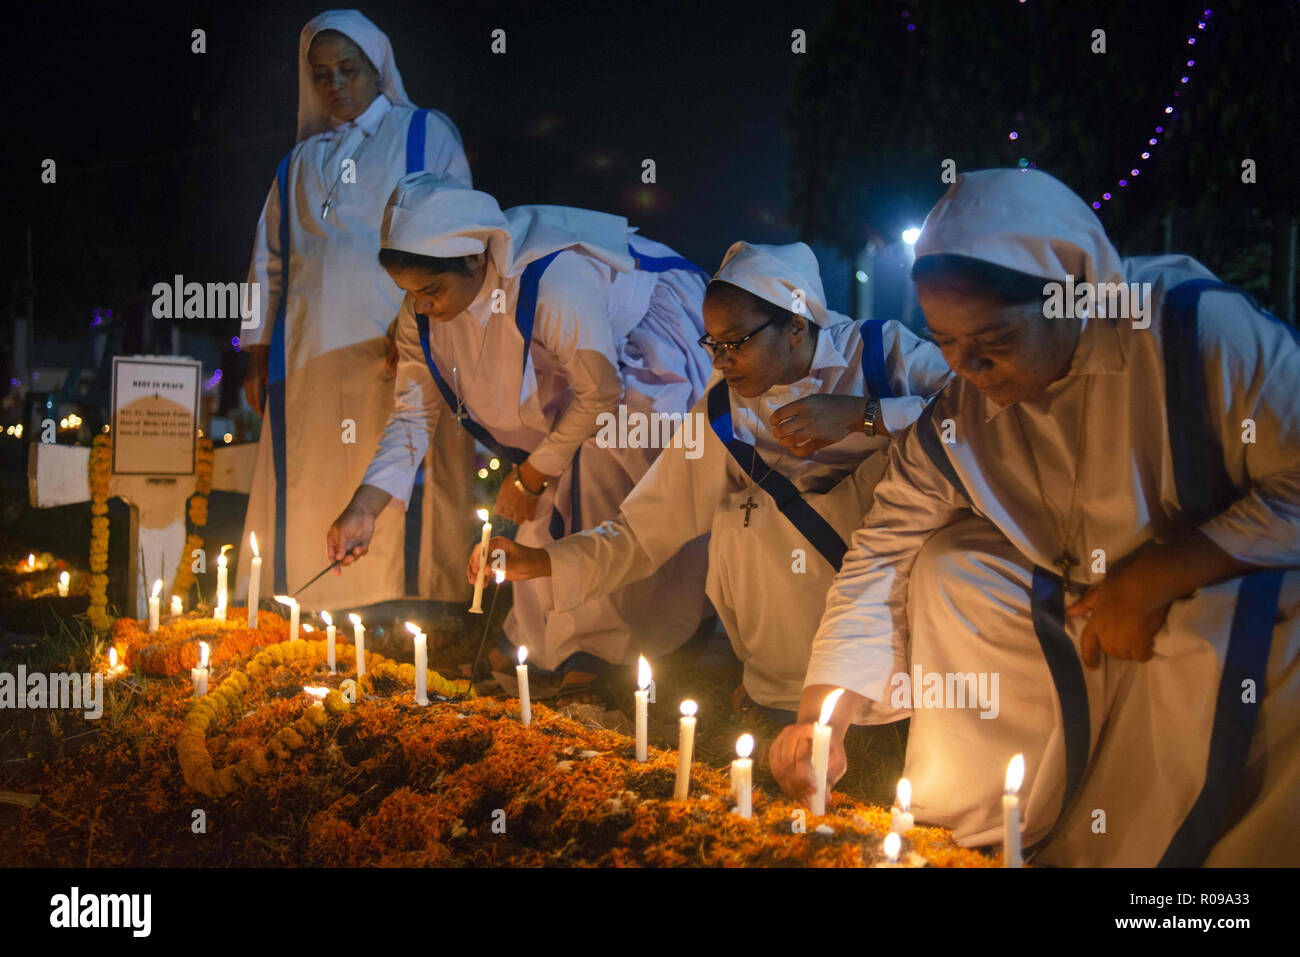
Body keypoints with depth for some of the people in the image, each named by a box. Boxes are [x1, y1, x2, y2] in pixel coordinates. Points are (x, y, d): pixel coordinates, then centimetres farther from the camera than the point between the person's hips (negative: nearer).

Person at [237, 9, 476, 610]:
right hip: (312, 354, 3)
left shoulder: (424, 134, 15)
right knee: (307, 497, -2)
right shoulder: (301, 163, 24)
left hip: (401, 341, -3)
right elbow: (269, 261, 24)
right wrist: (258, 353, 14)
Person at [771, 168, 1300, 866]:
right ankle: (968, 835, 4)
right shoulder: (959, 415, -5)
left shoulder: (1202, 329, -22)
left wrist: (1150, 580, -24)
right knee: (946, 566, -9)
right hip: (1079, 615, 6)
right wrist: (819, 716, -11)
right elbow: (881, 553, -1)